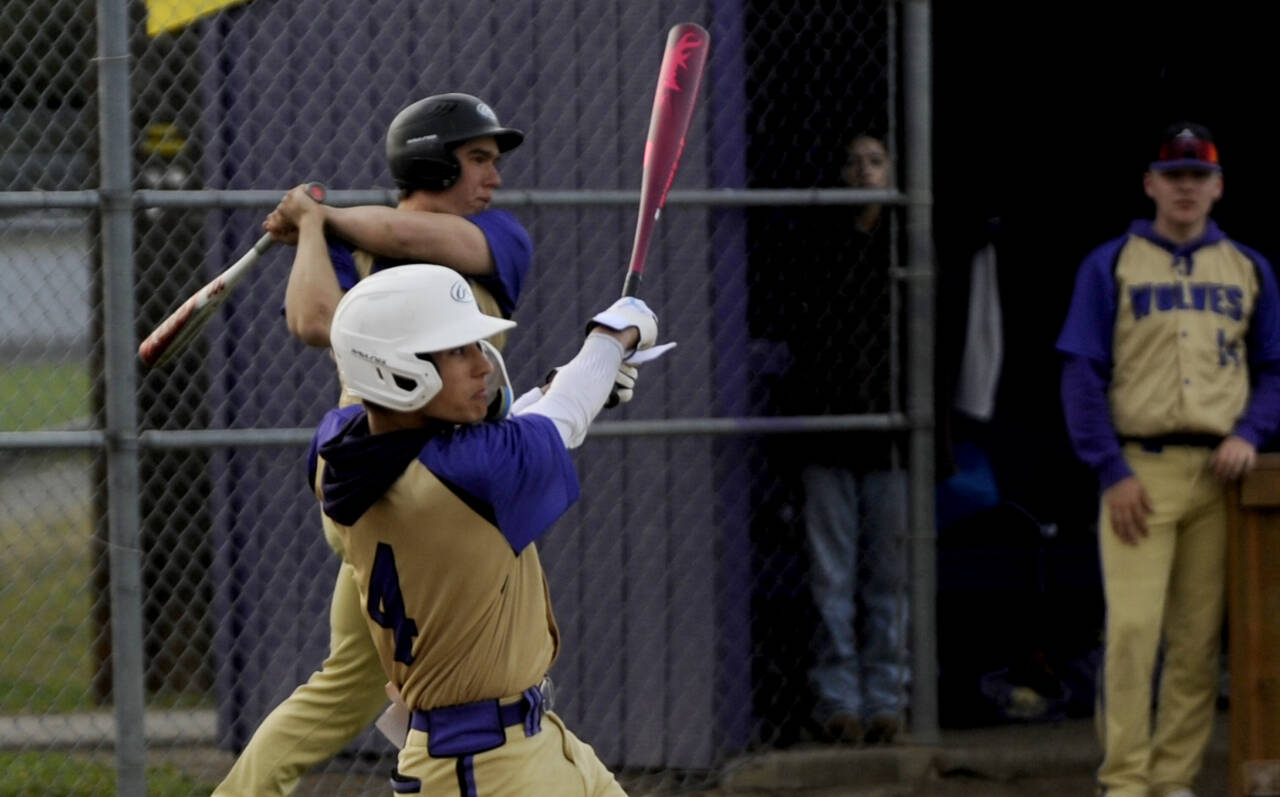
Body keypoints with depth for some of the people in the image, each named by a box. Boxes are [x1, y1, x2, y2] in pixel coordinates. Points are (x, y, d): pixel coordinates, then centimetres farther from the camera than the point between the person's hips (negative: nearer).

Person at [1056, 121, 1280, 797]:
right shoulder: (1110, 265, 5)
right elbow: (1082, 373, 0)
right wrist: (1112, 471, -9)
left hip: (1219, 474, 3)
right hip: (1140, 472, -3)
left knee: (1199, 639, 2)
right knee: (1132, 627, -12)